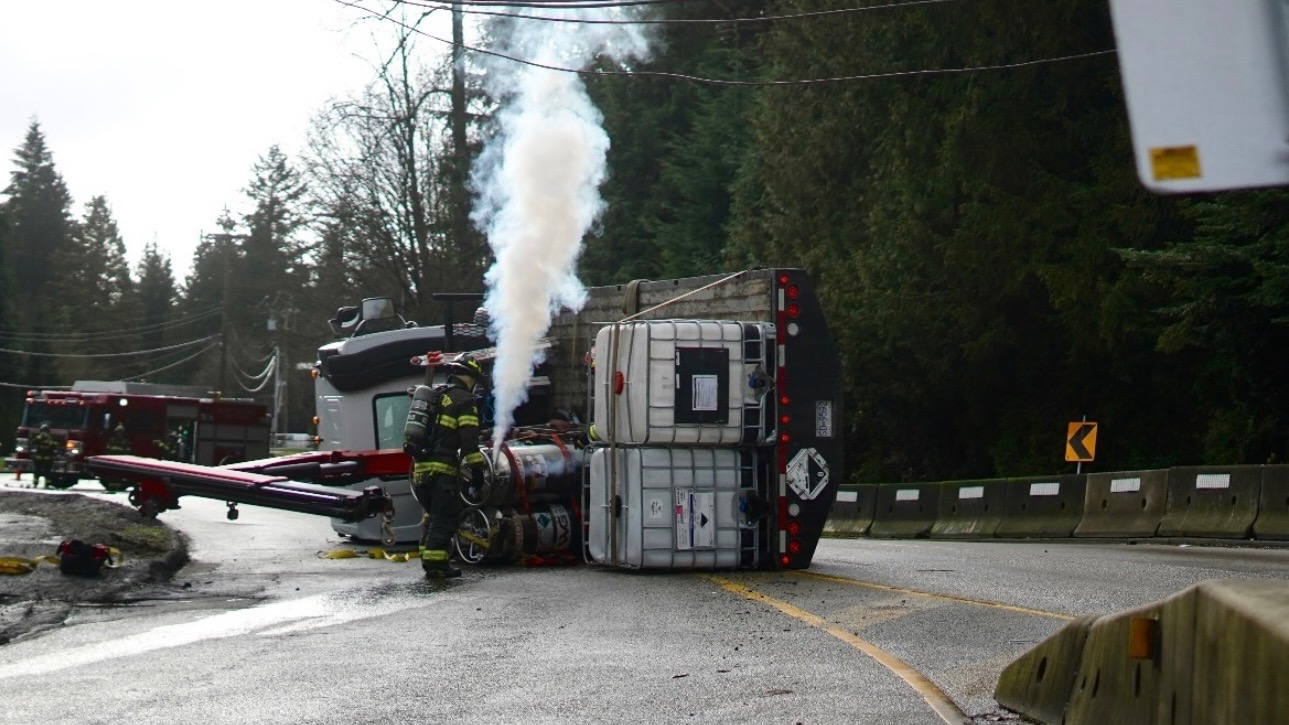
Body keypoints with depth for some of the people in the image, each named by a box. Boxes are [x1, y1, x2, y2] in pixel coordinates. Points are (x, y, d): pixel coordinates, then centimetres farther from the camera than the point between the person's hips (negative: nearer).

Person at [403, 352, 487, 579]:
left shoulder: (433, 395, 21)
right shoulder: (464, 400, -5)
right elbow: (469, 438, -13)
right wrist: (476, 467, -11)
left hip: (420, 466, 8)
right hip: (442, 468, -8)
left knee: (432, 514, 18)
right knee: (444, 517, -4)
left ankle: (427, 558, 19)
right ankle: (436, 563, -7)